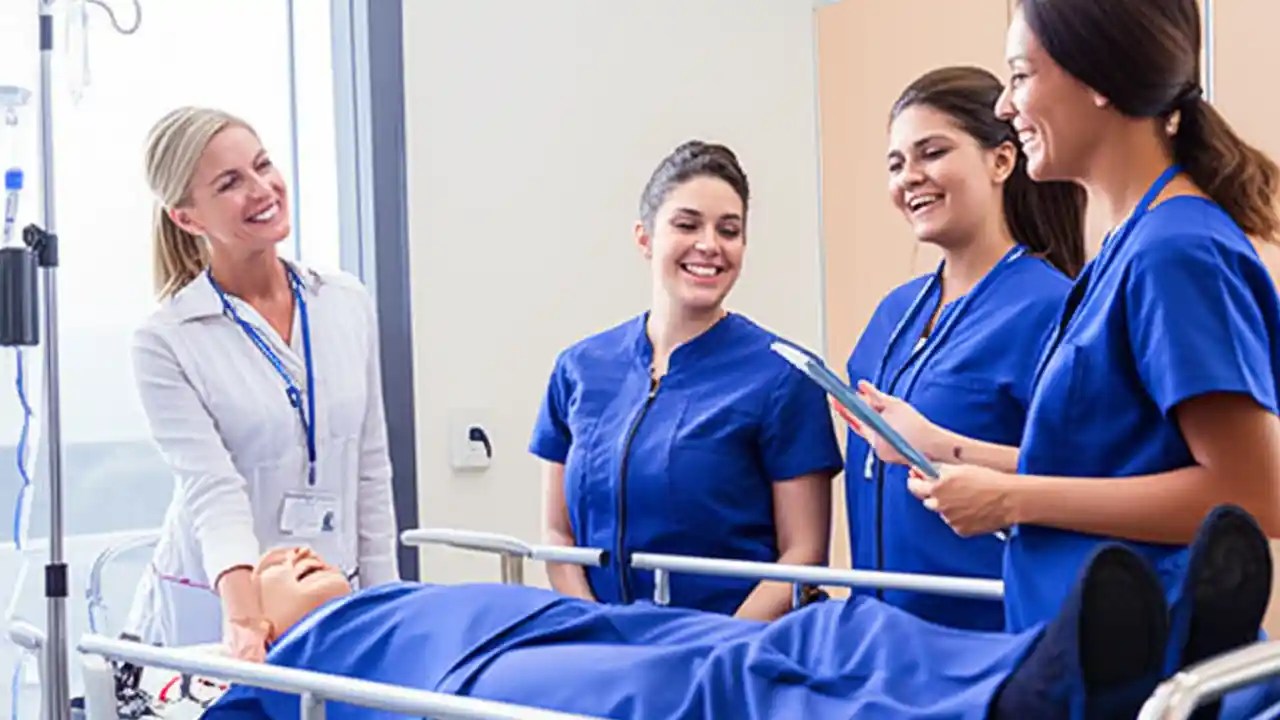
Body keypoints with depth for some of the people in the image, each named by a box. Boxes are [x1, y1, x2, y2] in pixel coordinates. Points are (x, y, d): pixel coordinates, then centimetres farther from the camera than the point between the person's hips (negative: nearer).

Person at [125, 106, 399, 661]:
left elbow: (370, 472, 8)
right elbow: (211, 487, -18)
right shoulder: (166, 342, -7)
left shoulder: (348, 304, 5)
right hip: (212, 610, -3)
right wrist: (244, 614, -32)